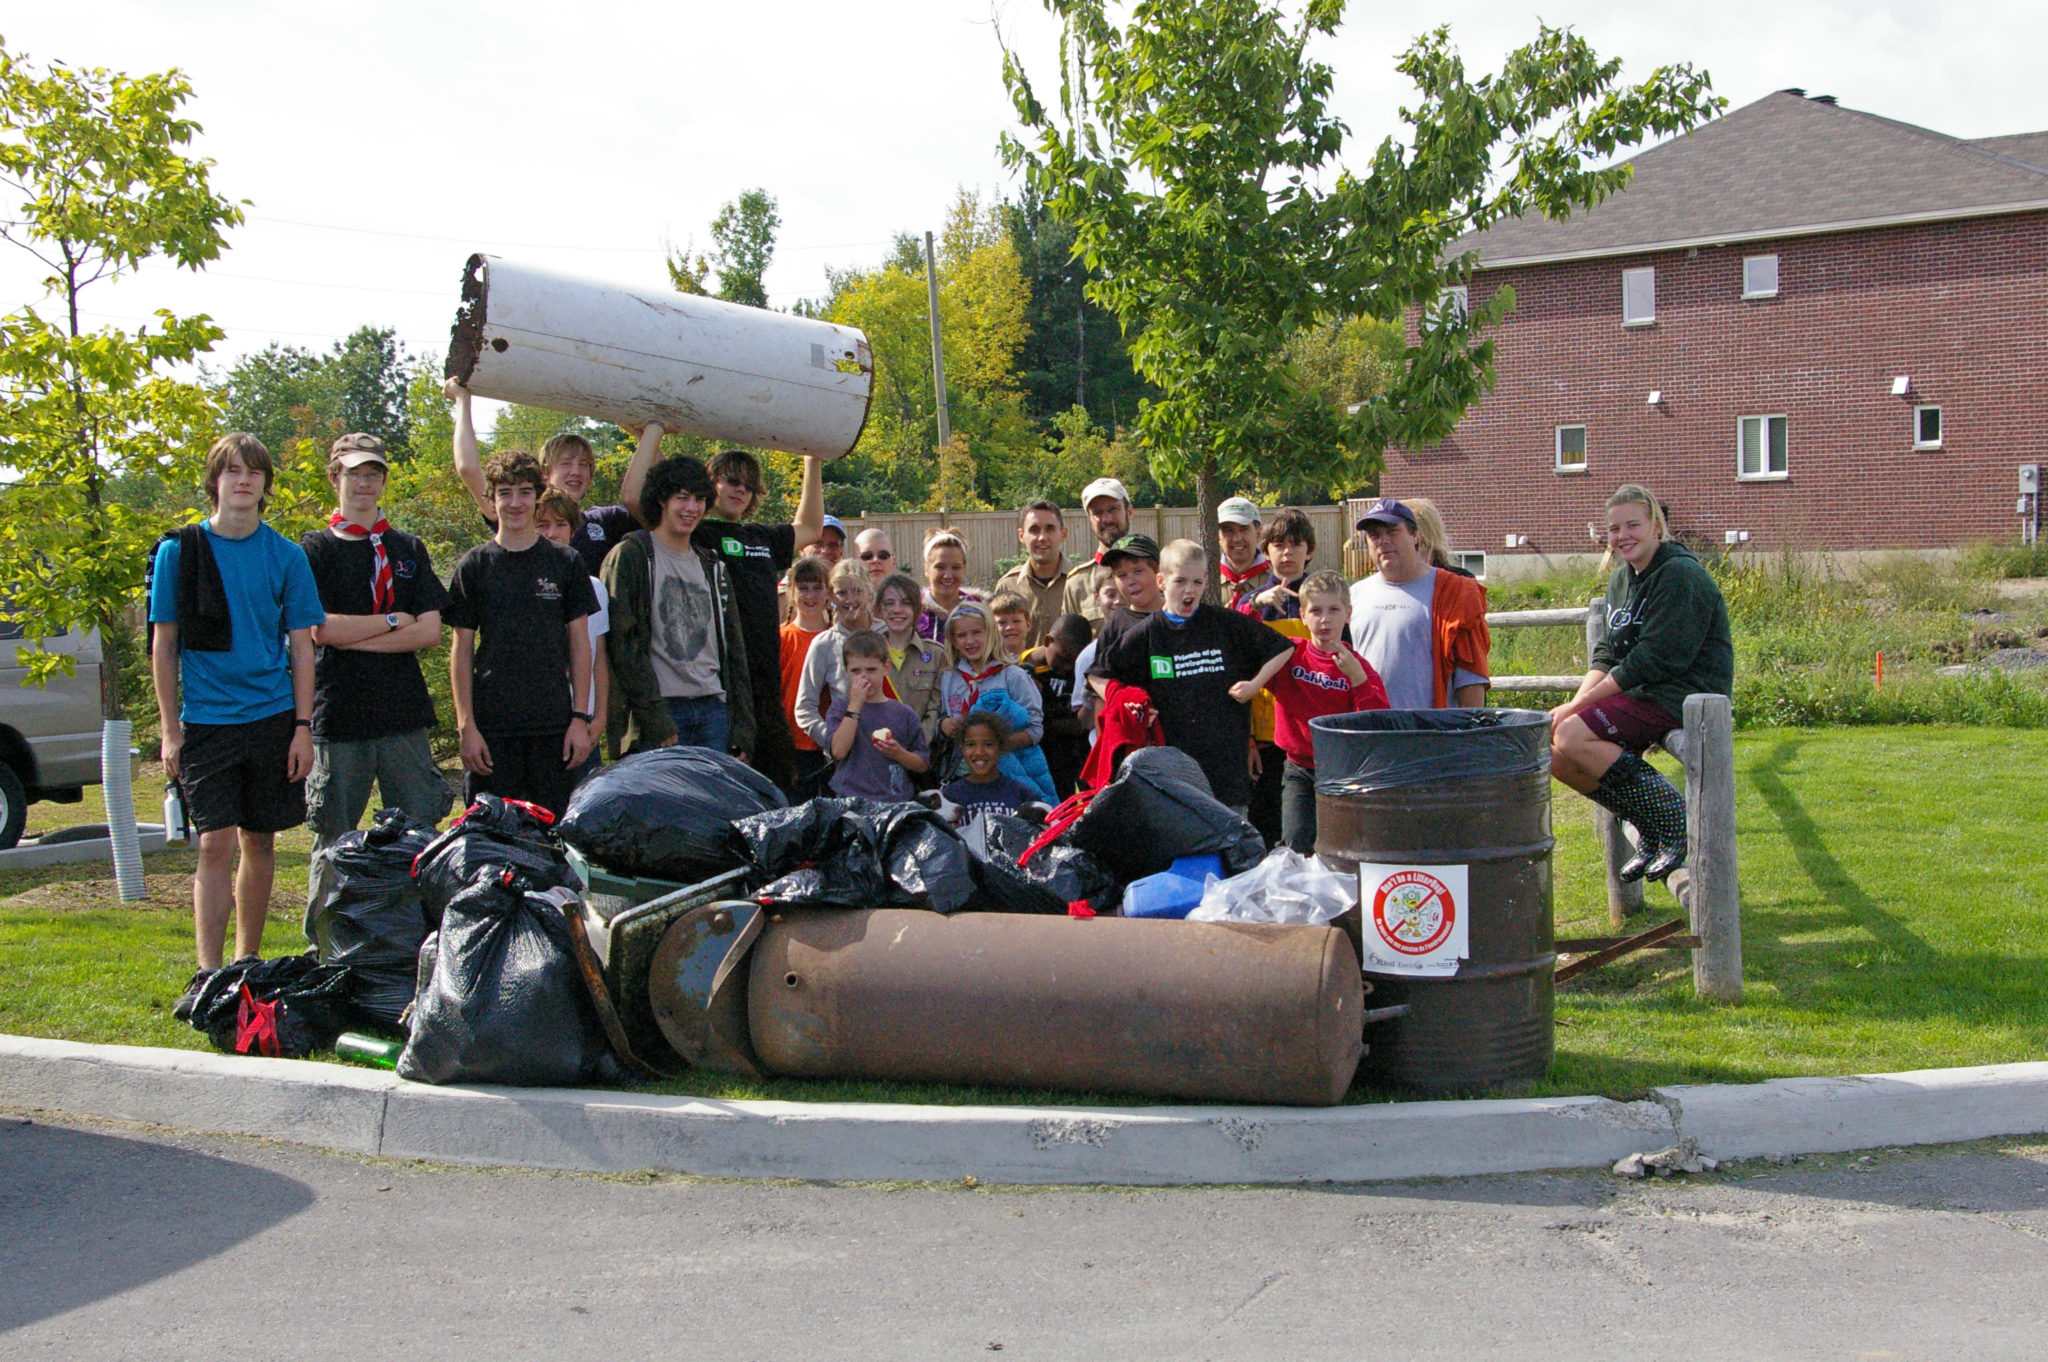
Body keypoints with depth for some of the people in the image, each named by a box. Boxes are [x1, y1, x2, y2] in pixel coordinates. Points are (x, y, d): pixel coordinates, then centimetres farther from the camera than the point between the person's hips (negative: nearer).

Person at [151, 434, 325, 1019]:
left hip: (272, 718, 2)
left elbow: (301, 646, 6)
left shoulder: (285, 556, 5)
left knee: (260, 843, 8)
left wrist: (302, 727, -1)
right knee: (216, 845, -10)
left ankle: (247, 965, 20)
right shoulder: (179, 550, 2)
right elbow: (163, 645, 4)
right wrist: (170, 729, -1)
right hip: (205, 722, -2)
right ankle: (207, 978, -10)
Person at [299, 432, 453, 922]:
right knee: (333, 841, 4)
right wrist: (392, 621, -3)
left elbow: (430, 631, 2)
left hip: (404, 716, 3)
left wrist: (356, 637, -6)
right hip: (339, 718, -2)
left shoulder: (409, 550, 13)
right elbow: (321, 628, -10)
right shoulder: (317, 550, 4)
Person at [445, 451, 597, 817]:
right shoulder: (474, 566, 4)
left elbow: (580, 644, 7)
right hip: (491, 727, -1)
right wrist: (466, 726, -3)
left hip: (555, 727, 1)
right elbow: (461, 651, 4)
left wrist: (581, 718, 0)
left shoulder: (566, 563, 6)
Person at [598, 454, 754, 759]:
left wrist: (741, 728, 8)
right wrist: (654, 718, -16)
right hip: (662, 709, -5)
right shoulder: (630, 556, 0)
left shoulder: (713, 565, 19)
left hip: (714, 708, 5)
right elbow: (623, 645, -9)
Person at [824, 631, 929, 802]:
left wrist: (899, 753, -6)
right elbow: (839, 751, -8)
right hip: (851, 799, -1)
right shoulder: (840, 706, 10)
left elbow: (923, 765, 14)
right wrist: (855, 704, -6)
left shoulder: (903, 713, 11)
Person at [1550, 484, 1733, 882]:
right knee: (1552, 753, -2)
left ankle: (1676, 819, -14)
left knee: (1573, 736, -24)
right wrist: (1576, 704, -8)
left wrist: (1577, 706, -19)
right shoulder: (1623, 579, 15)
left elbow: (1654, 661, -20)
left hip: (1683, 696, -10)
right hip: (1643, 694, 10)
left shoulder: (1680, 576, -14)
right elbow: (1607, 654, 12)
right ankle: (1650, 832, 7)